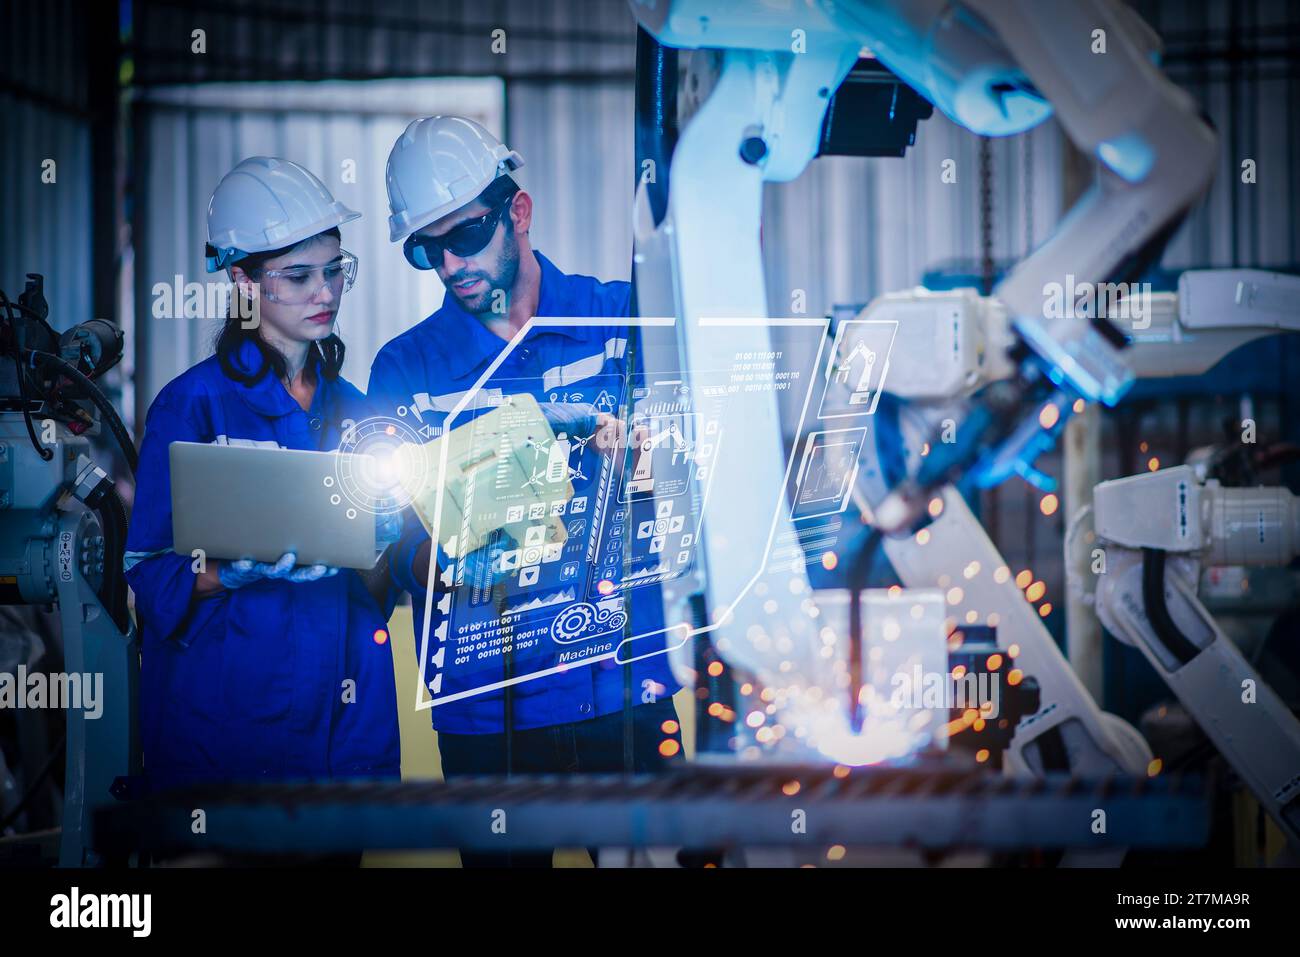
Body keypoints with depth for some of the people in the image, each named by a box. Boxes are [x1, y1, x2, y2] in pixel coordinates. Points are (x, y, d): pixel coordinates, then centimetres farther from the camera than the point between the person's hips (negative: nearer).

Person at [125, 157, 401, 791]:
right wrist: (234, 572, -25)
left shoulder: (353, 408, 12)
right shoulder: (192, 404, -5)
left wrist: (388, 544, -4)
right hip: (229, 713, -5)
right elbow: (152, 573, -7)